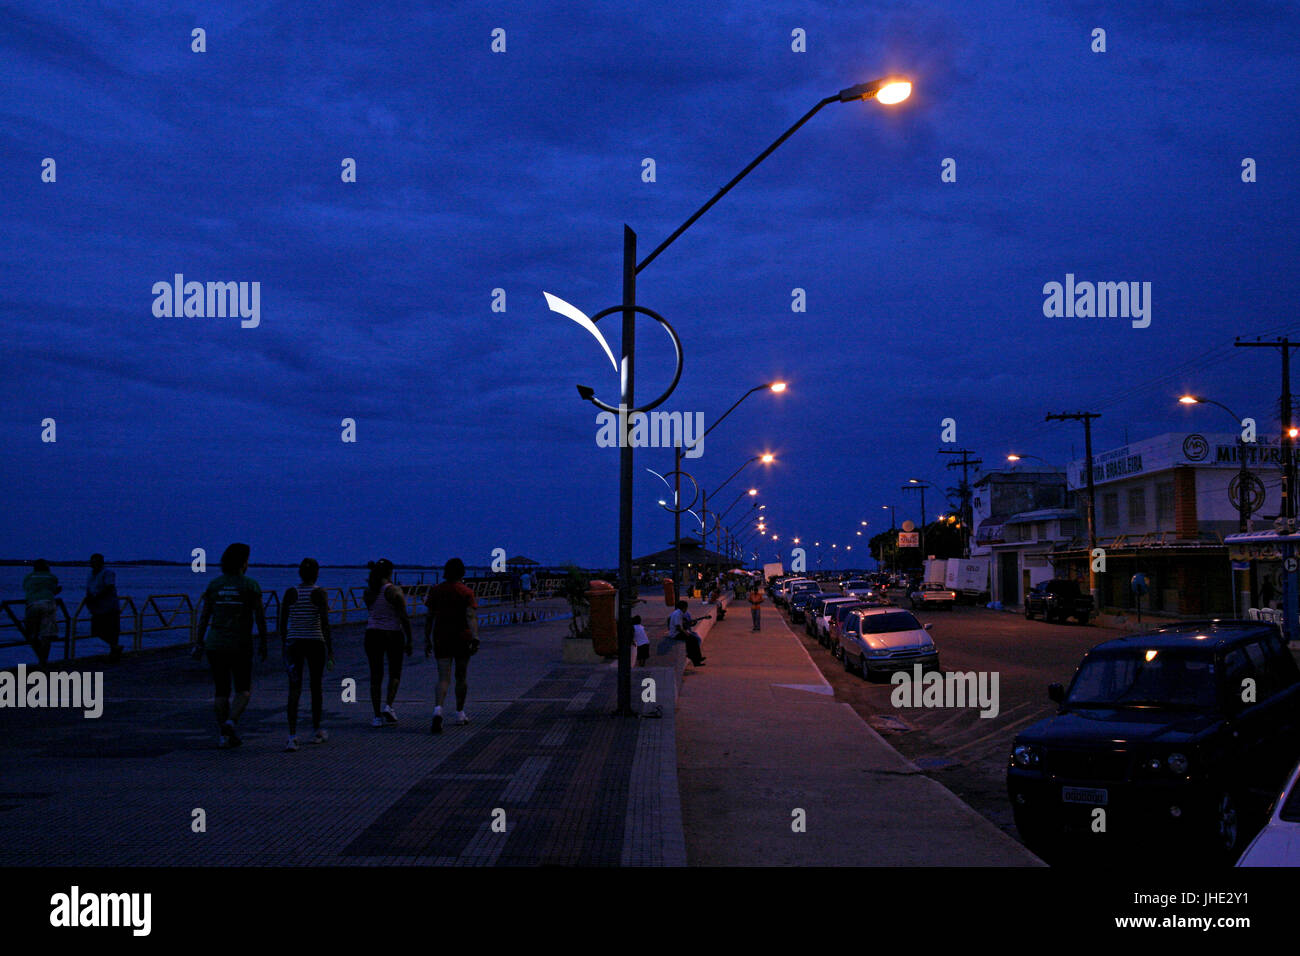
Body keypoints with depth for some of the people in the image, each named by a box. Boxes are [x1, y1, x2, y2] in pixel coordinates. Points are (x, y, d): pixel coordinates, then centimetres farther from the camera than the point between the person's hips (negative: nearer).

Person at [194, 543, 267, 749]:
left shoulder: (214, 585, 4)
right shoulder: (250, 585, -5)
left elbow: (204, 616, 3)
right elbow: (260, 616, -4)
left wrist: (199, 642, 7)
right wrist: (263, 644, 4)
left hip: (215, 644, 3)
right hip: (241, 645, -3)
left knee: (221, 691, 11)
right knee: (244, 690, 9)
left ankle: (225, 736, 9)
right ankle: (231, 721, -15)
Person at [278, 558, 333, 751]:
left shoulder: (290, 593, 2)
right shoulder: (319, 593, -6)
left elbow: (283, 622, 4)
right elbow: (325, 623, -11)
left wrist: (284, 645, 16)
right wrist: (330, 648, -6)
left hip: (294, 643, 2)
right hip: (315, 643, -2)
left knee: (294, 690, -2)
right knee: (316, 687, 16)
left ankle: (292, 736, -15)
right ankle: (316, 731, 29)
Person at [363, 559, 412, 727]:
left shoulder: (368, 592, 1)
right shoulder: (395, 591, -12)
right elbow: (404, 618, -11)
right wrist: (409, 640, -4)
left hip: (372, 634, 3)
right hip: (393, 634, -3)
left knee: (376, 675, 7)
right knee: (395, 673, 14)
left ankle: (377, 716, 5)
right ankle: (388, 706, -6)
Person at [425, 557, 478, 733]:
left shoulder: (435, 591, 3)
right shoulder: (466, 593, -5)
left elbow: (429, 617, 4)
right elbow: (471, 616, -17)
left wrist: (427, 640, 11)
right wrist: (475, 637, -24)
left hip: (441, 639, 1)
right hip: (462, 639, -1)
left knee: (443, 678, -5)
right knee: (461, 676, 16)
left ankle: (438, 709, -30)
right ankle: (460, 714, 25)